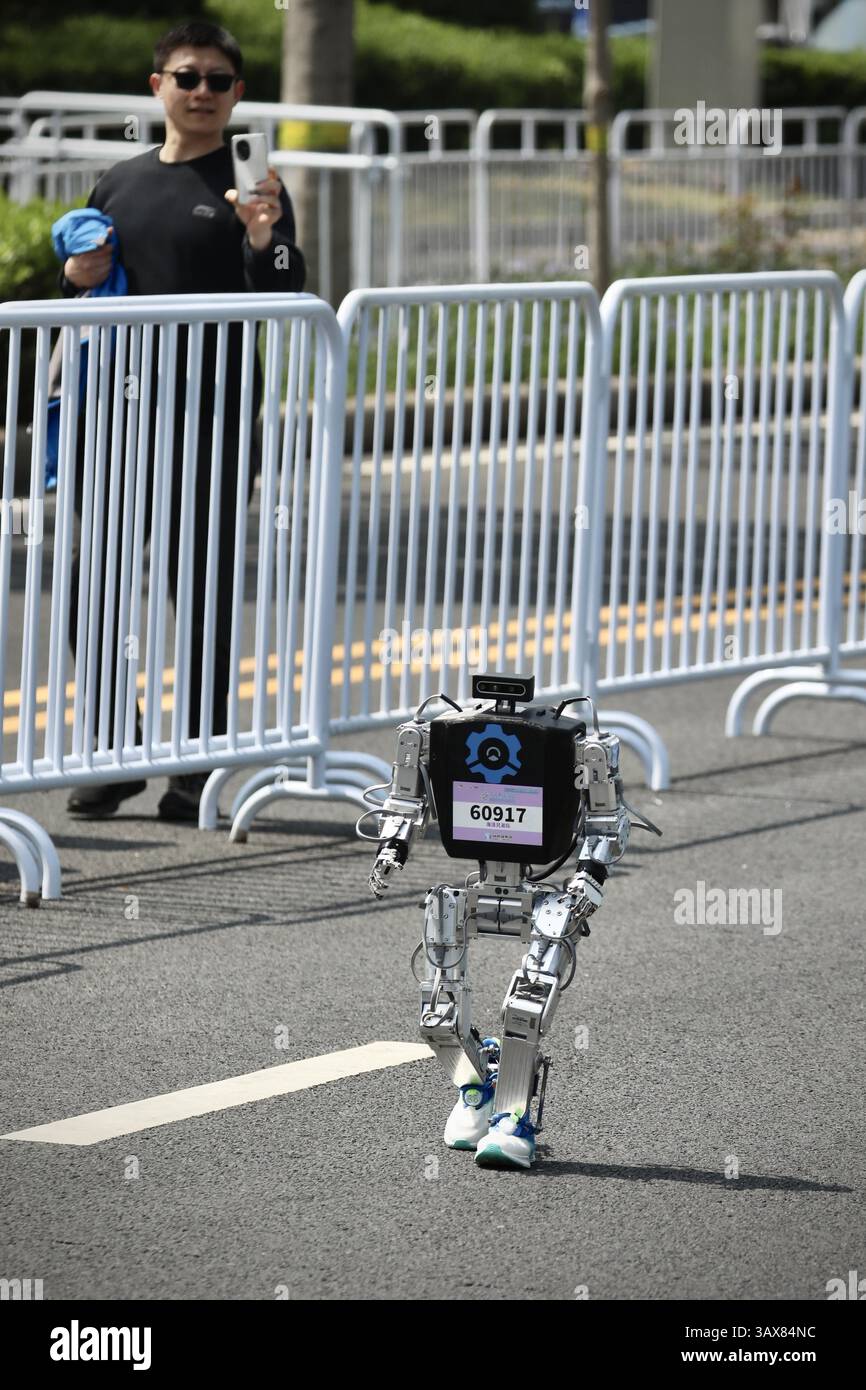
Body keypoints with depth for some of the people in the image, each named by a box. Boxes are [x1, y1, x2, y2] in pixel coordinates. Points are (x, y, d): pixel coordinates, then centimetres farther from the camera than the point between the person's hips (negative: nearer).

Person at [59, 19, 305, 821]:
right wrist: (76, 277, 0)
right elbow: (83, 304, 23)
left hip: (212, 421, -4)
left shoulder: (249, 188, 0)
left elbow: (283, 303, -9)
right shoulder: (119, 184, 13)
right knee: (91, 591, 4)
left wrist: (263, 242, -28)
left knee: (204, 596, 1)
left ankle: (195, 771, 8)